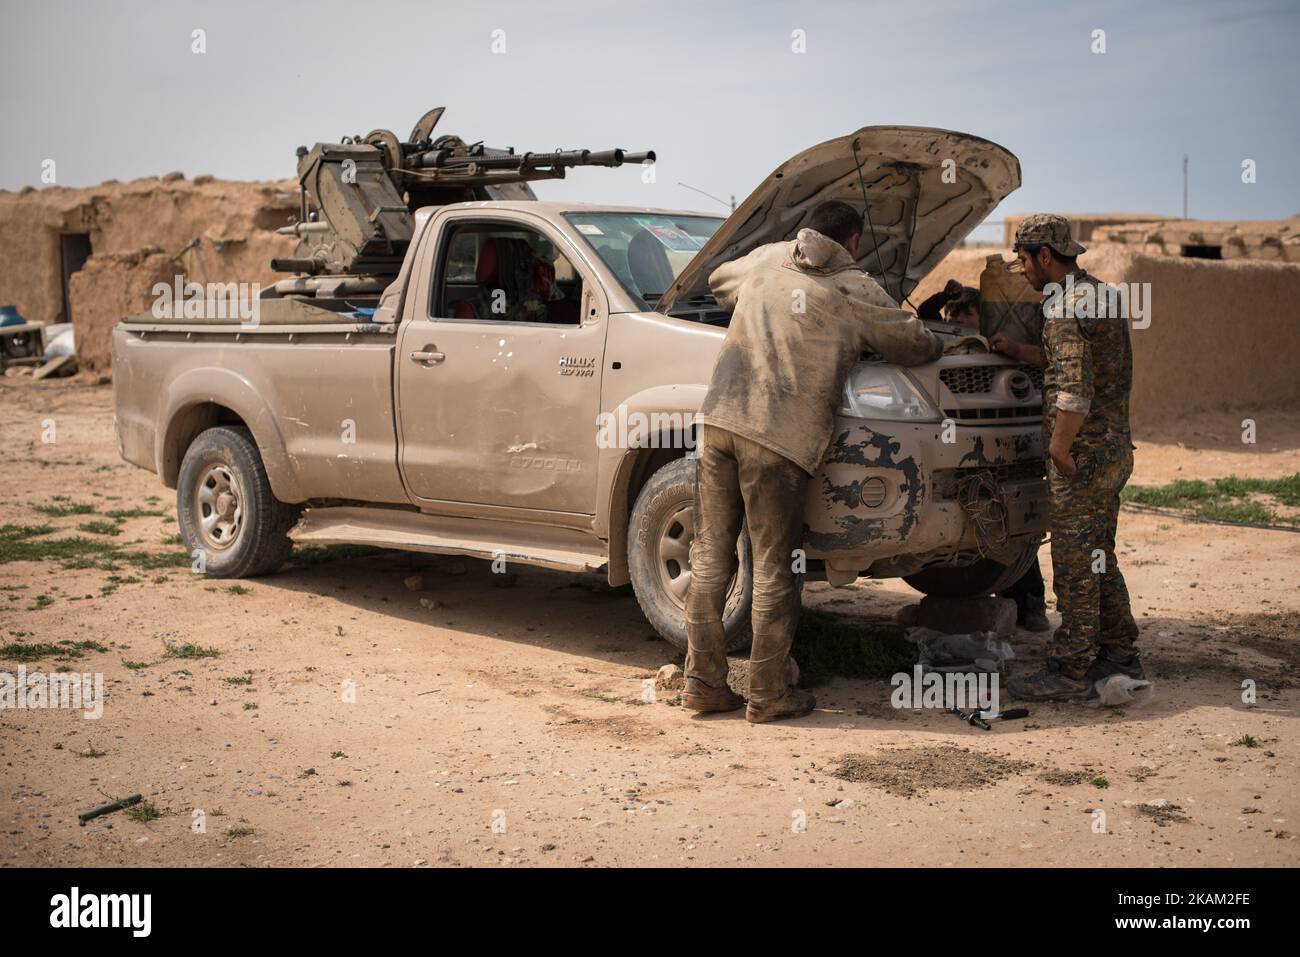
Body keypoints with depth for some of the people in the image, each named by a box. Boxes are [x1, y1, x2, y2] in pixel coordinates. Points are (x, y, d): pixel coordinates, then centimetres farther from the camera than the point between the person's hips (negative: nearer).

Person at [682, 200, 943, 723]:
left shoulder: (767, 259, 19)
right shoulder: (855, 291, 6)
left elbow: (717, 281, 39)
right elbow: (916, 346, 16)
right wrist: (935, 341, 39)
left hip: (719, 419, 5)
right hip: (777, 435, -5)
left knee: (711, 558, 8)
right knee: (774, 568, 3)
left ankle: (703, 682, 13)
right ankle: (768, 694, 9)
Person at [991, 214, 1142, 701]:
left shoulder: (1065, 306, -17)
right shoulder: (1101, 294, 14)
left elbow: (1075, 389, -25)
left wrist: (1059, 447, -19)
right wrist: (1018, 351, 17)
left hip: (1083, 454, -10)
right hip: (1115, 448, 10)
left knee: (1074, 564, -3)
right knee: (1099, 559, 18)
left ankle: (1070, 669, 3)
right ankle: (1119, 656, 25)